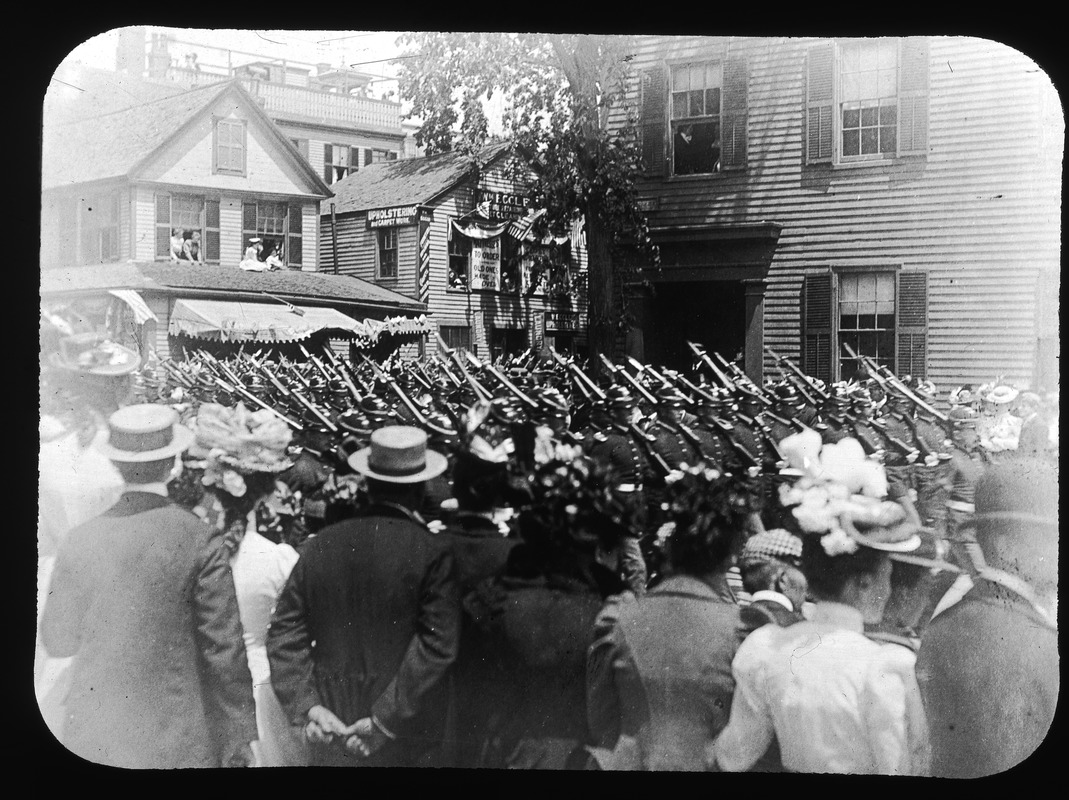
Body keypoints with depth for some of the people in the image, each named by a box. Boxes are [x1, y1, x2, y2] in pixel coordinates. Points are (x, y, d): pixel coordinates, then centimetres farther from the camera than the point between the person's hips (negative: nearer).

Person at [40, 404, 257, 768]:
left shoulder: (79, 542, -7)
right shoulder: (200, 543, -14)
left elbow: (58, 641, 5)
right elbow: (225, 651, -11)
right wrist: (240, 740, -2)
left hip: (96, 741, 3)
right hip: (180, 743, -2)